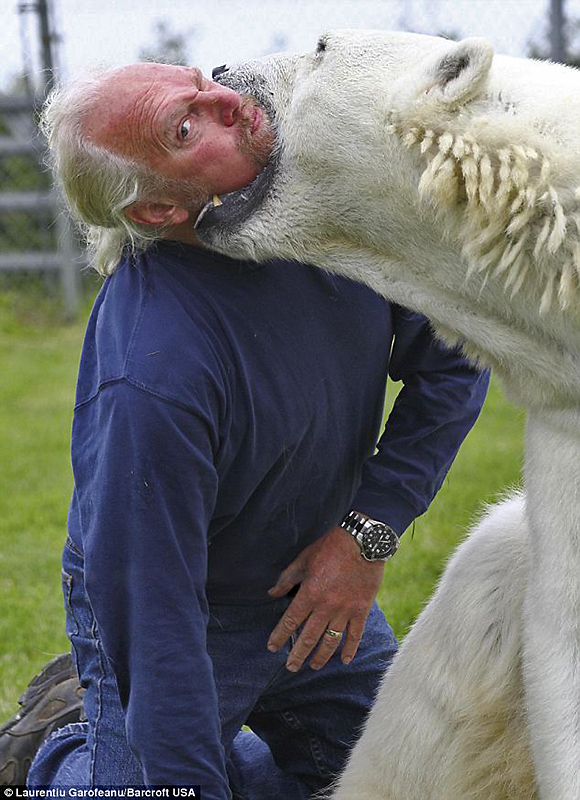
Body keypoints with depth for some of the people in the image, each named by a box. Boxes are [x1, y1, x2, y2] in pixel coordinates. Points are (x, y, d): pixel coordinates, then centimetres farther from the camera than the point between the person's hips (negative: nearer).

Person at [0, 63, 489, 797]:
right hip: (197, 610, -6)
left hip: (316, 578, 6)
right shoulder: (151, 377, -38)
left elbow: (453, 358, -7)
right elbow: (154, 621, -33)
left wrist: (371, 528, -17)